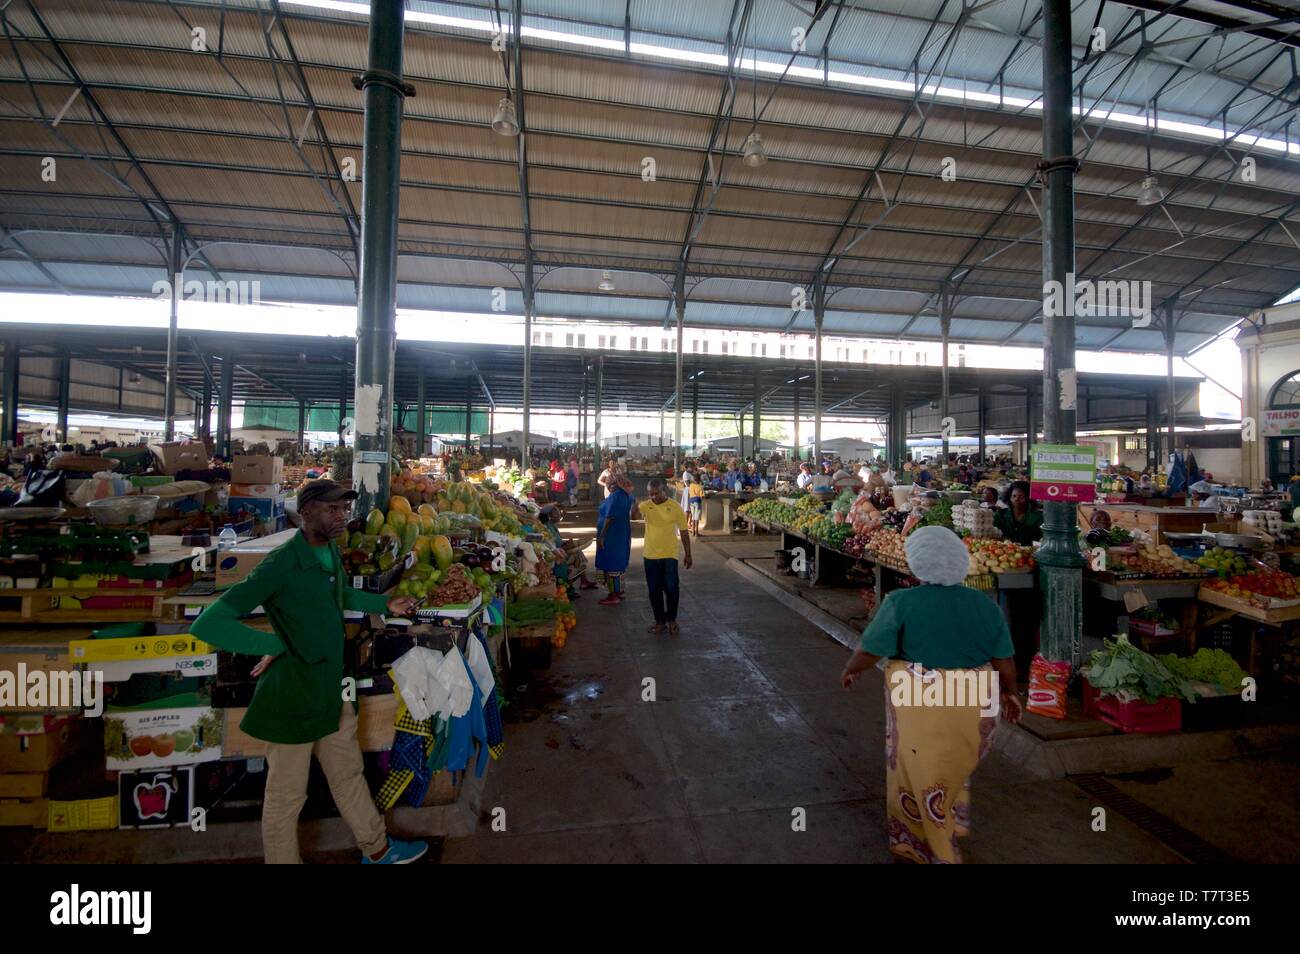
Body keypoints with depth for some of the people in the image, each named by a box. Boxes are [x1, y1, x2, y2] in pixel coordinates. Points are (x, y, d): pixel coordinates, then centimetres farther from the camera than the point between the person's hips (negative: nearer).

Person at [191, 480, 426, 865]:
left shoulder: (331, 552, 1)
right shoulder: (281, 565, -23)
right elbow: (207, 625, -25)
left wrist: (385, 604, 11)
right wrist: (277, 644, -23)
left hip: (332, 692, 8)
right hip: (294, 698, -8)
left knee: (349, 775, 23)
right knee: (286, 797, 13)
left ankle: (377, 850, 41)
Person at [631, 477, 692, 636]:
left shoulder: (675, 507, -5)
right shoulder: (645, 505, -1)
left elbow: (684, 531, 2)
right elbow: (634, 516, -22)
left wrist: (687, 554, 2)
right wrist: (634, 509, -45)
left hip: (669, 555, -2)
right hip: (650, 555, 2)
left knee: (672, 588, -5)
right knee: (654, 590, 9)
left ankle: (671, 619, 17)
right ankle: (660, 620, 26)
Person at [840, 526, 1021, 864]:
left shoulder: (901, 602, -15)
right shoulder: (985, 604, -2)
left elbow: (869, 650, -10)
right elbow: (1005, 661, 5)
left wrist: (850, 669, 8)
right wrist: (1010, 692, 22)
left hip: (920, 704, -5)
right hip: (975, 704, 5)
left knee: (921, 777, 15)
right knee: (954, 768, 28)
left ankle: (937, 851, 30)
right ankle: (953, 826, 47)